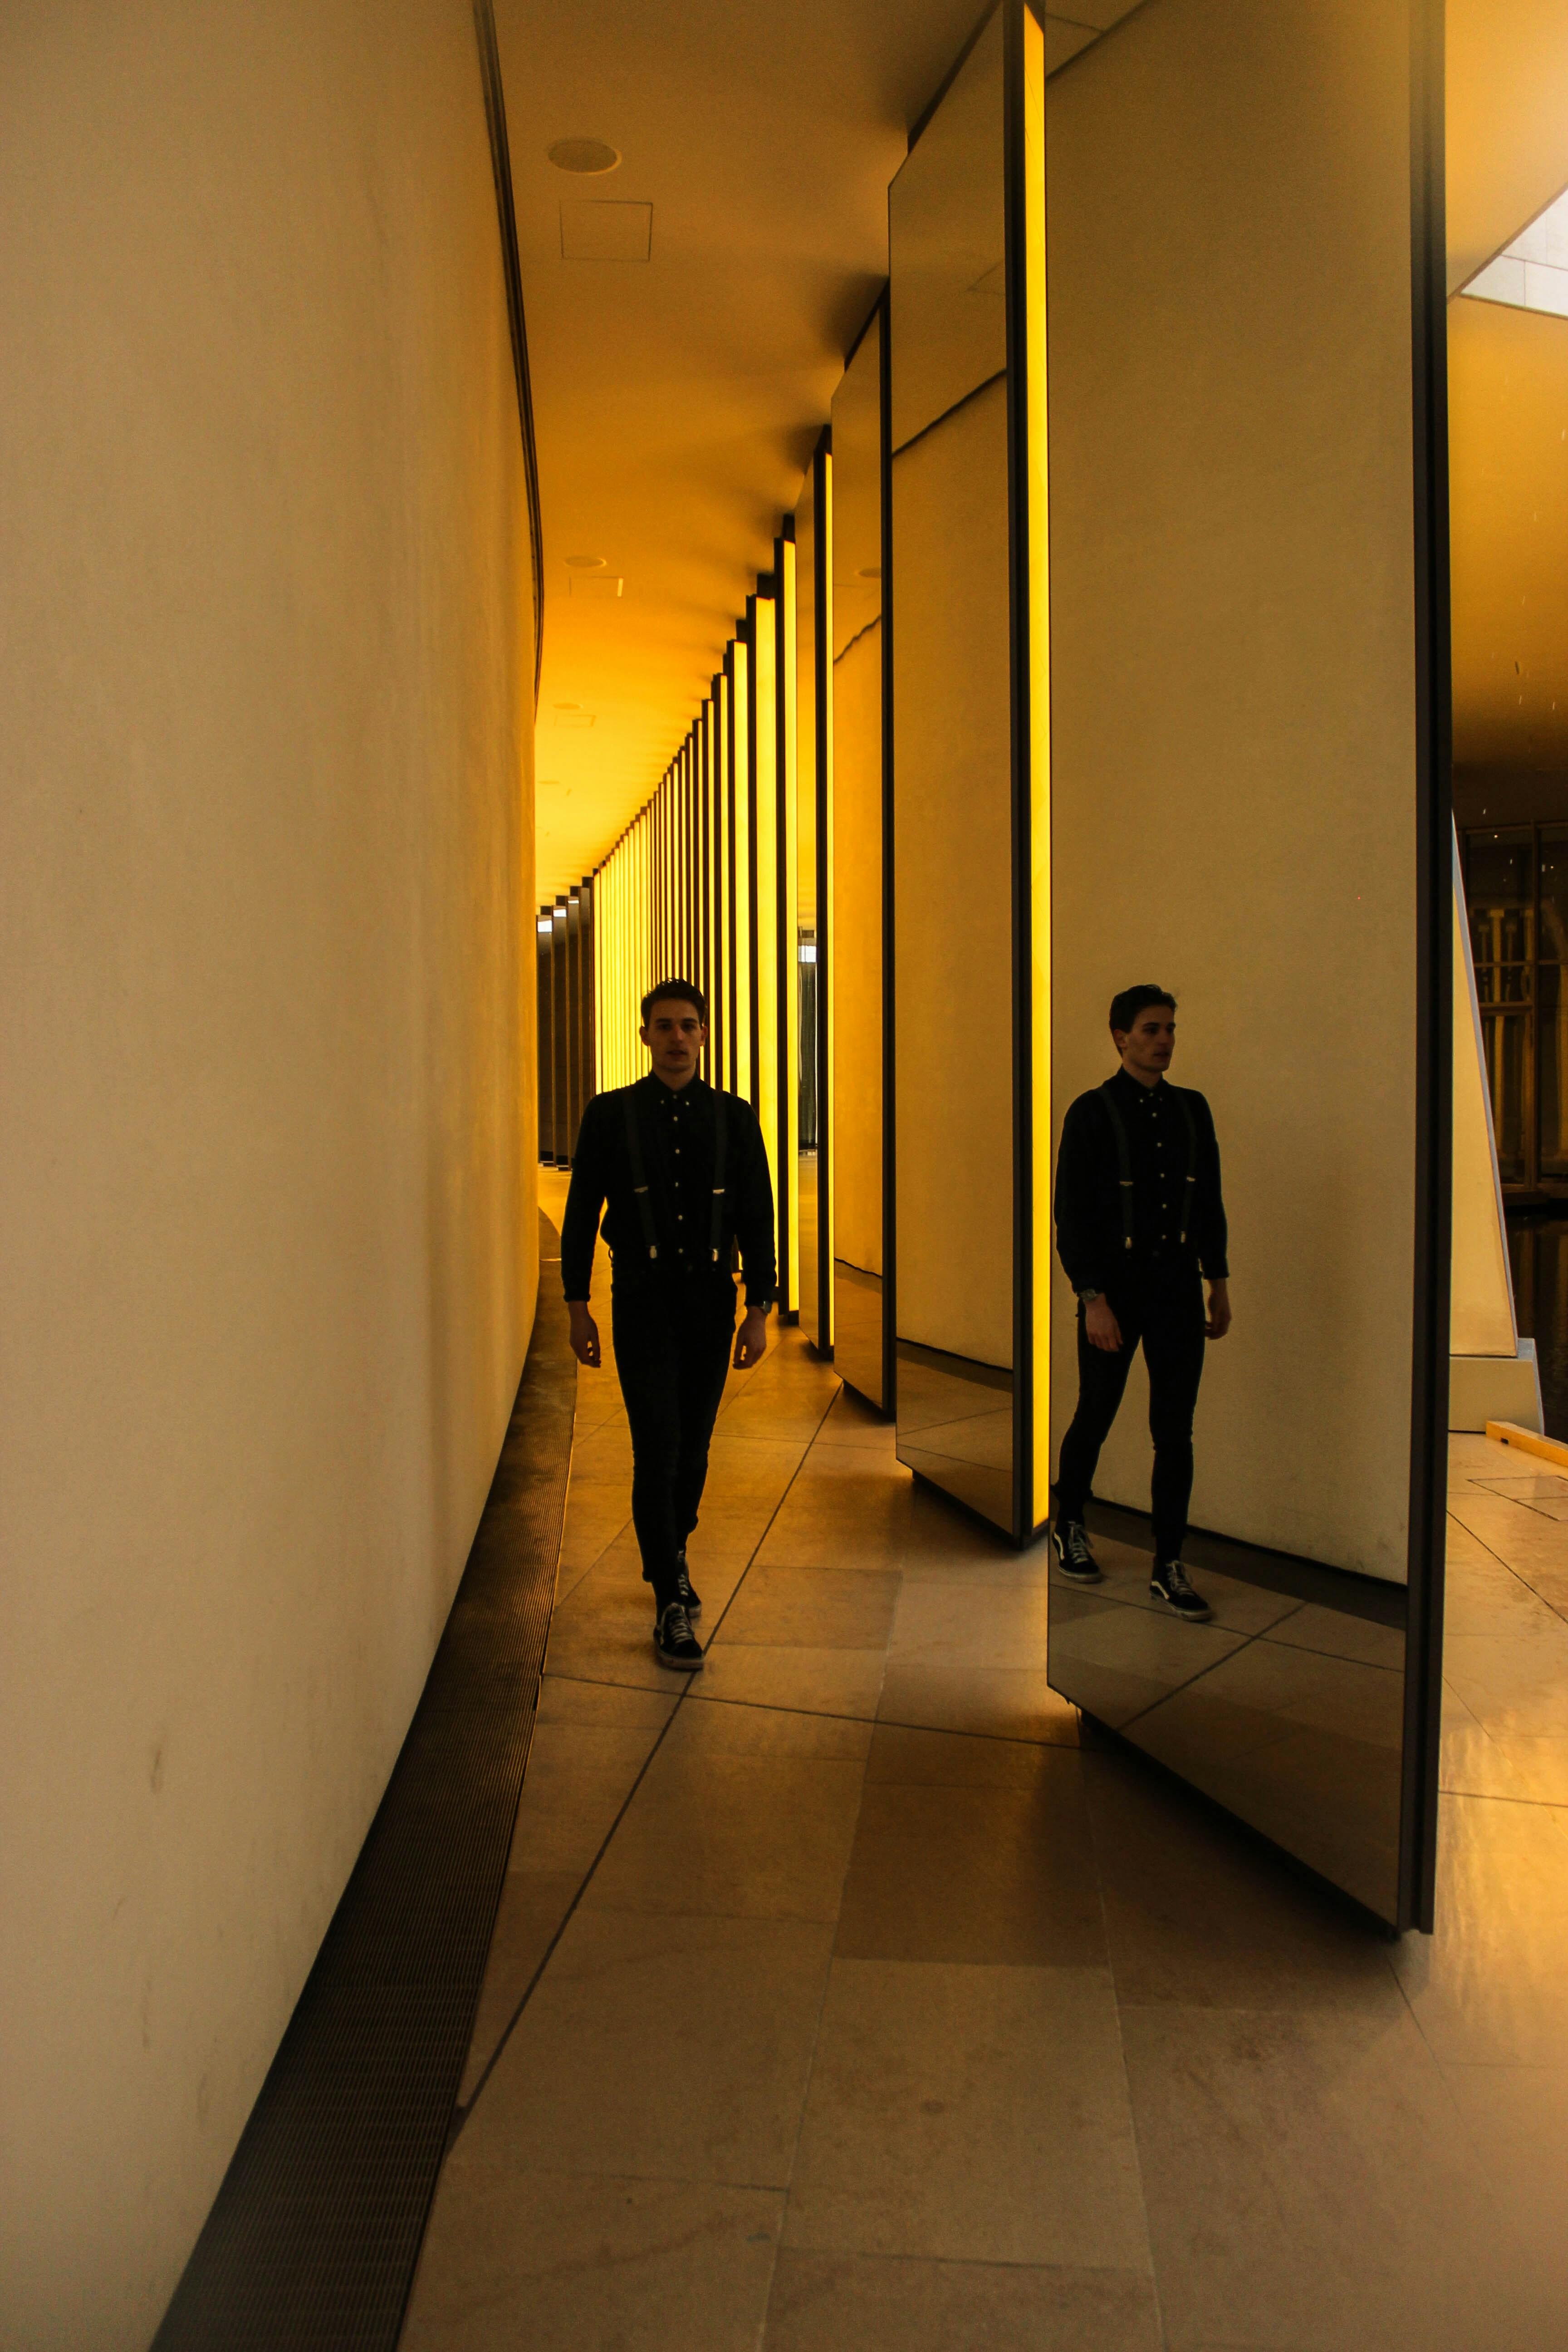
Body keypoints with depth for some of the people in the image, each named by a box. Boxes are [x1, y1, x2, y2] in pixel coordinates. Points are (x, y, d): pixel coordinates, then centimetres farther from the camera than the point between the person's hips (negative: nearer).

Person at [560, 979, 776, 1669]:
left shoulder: (734, 1117, 5)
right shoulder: (611, 1114, 1)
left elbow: (757, 1217, 6)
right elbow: (581, 1212, 4)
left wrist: (759, 1310, 1)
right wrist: (577, 1307, 1)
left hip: (711, 1300, 2)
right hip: (643, 1300, -2)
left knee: (693, 1448, 11)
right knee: (658, 1447, -8)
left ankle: (671, 1558, 34)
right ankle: (671, 1600, -1)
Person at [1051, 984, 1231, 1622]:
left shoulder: (1191, 1109, 8)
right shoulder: (1092, 1113, -7)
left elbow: (1210, 1203, 14)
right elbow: (1072, 1212, -10)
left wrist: (1219, 1283, 11)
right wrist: (1092, 1299, -16)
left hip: (1178, 1285, 4)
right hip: (1114, 1285, -4)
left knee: (1175, 1431, 3)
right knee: (1095, 1418, 11)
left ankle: (1169, 1568, 12)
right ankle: (1069, 1526, 35)